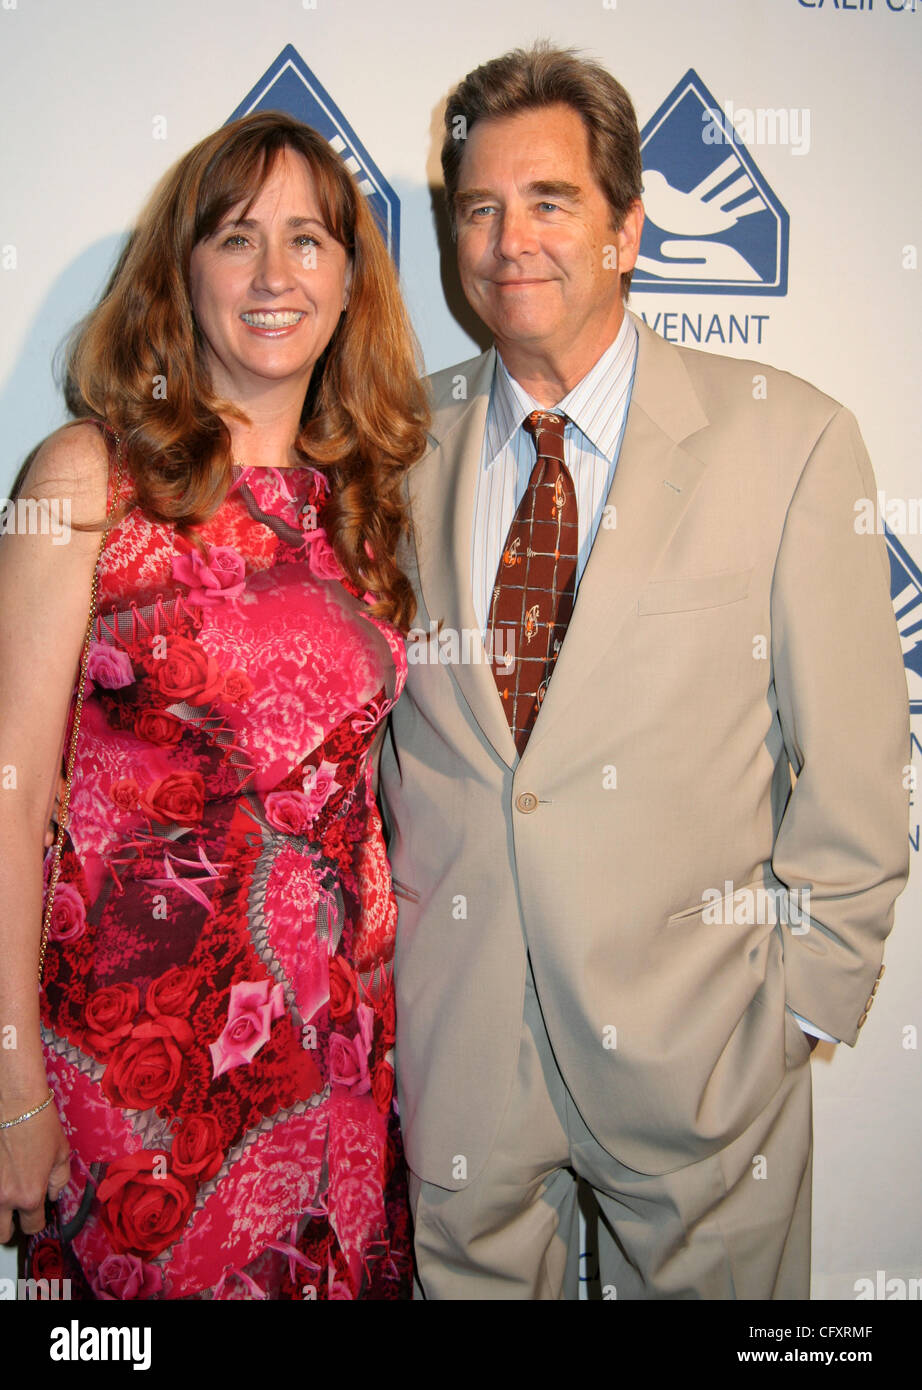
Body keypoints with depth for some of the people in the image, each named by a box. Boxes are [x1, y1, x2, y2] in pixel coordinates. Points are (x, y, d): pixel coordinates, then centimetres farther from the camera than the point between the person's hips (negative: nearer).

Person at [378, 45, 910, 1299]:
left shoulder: (789, 439, -8)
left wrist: (800, 996, -5)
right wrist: (375, 928, 6)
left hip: (694, 1044, -2)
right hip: (447, 1033, 3)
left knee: (705, 1273, 17)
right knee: (471, 1271, 20)